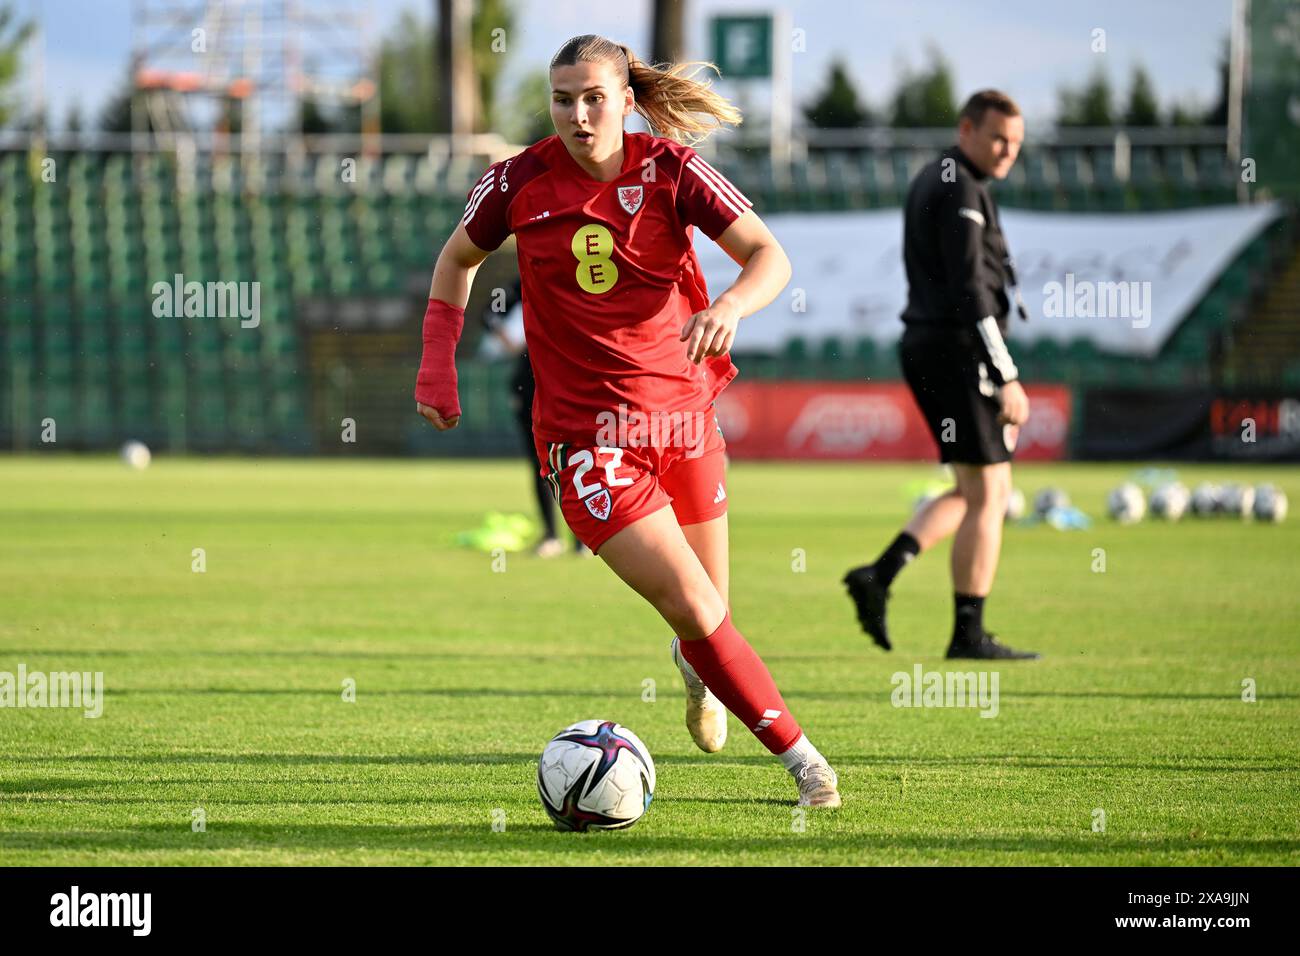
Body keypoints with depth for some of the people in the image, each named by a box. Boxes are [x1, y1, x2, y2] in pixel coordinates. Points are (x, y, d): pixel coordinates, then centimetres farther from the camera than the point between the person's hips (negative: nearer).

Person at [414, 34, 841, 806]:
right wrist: (438, 361, 3)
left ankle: (697, 669, 52)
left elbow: (770, 257, -14)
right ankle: (799, 756, -1)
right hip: (586, 436, -2)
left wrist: (730, 306, -35)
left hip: (681, 413, 2)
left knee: (706, 613, 13)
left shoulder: (670, 170, -7)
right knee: (696, 610, -14)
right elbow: (458, 258, 14)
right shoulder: (520, 183, -5)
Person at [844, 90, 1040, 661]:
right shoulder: (961, 191, -14)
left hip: (924, 349, 10)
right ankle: (969, 634, -1)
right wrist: (1006, 378, -21)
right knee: (987, 495, -3)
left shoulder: (929, 184, 17)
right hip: (960, 351, -10)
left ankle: (880, 575, 2)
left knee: (976, 493, 16)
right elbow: (970, 291, -21)